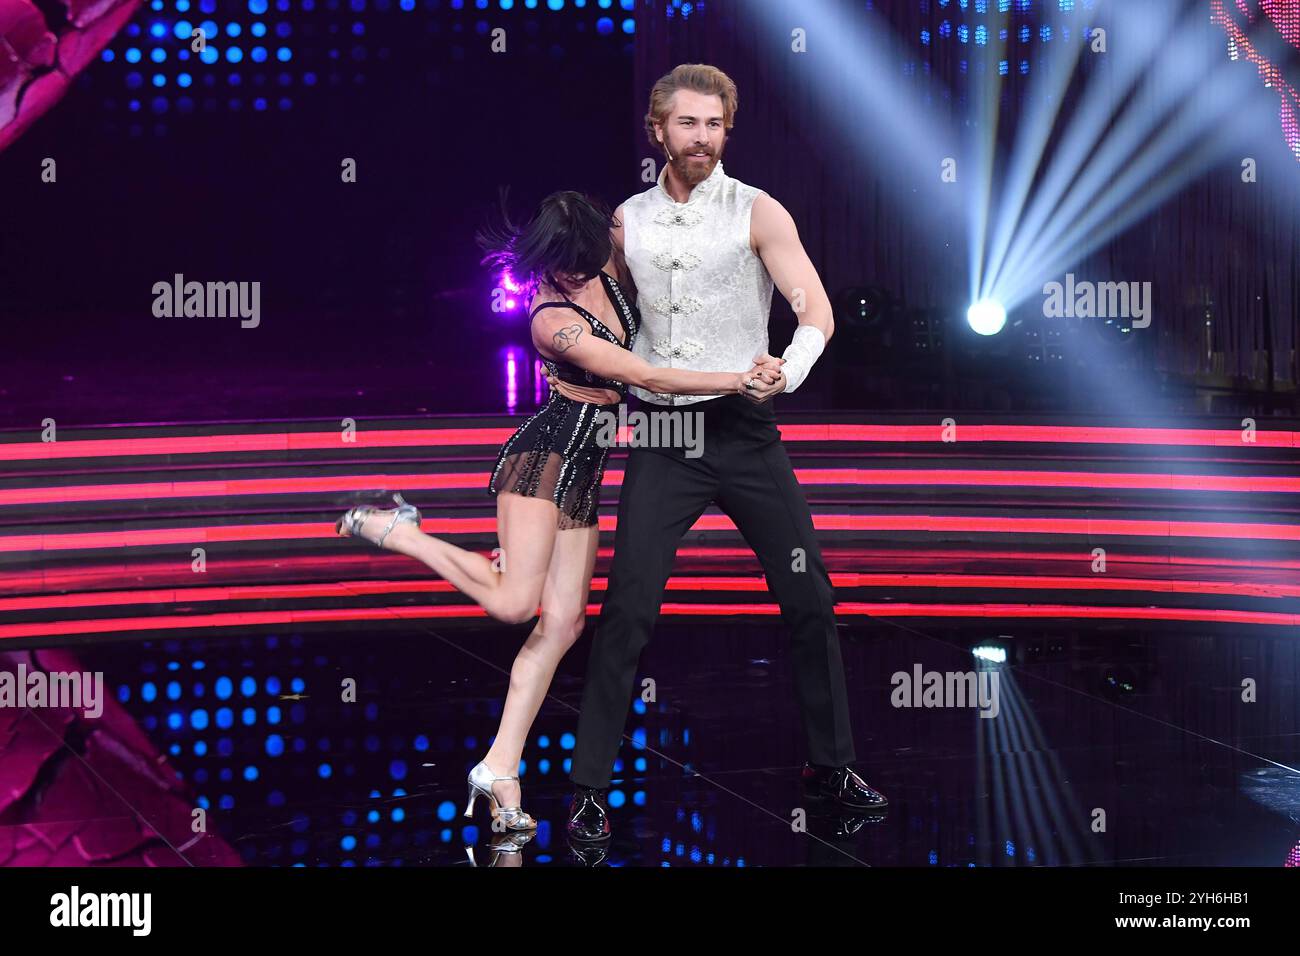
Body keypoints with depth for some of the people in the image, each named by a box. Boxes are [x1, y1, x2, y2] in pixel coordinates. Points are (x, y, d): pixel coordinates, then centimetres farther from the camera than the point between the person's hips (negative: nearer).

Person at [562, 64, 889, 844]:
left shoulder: (758, 214, -3)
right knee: (627, 609, -6)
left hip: (744, 429, -1)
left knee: (809, 598, 2)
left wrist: (790, 371, -32)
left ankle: (832, 766, 19)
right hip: (661, 436, 1)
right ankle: (591, 786, 1)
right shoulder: (629, 220, 7)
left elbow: (818, 313, -13)